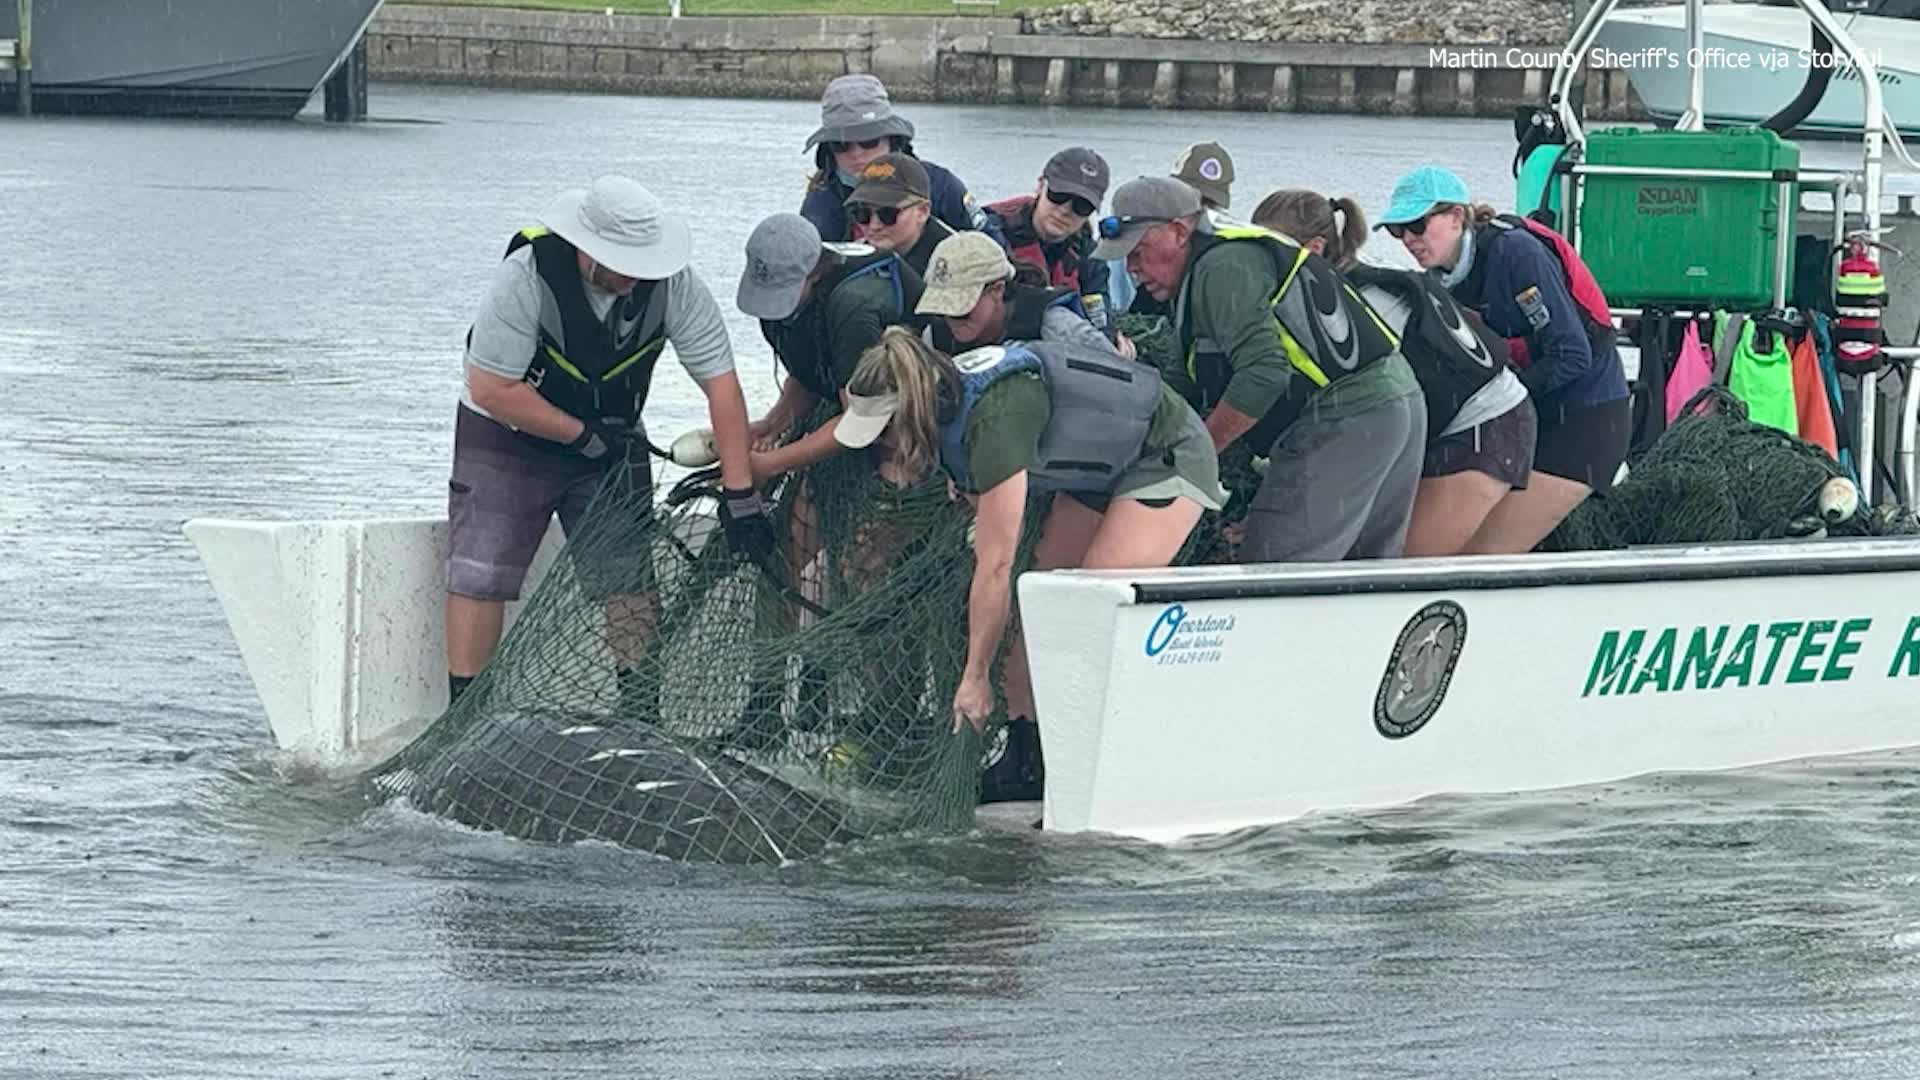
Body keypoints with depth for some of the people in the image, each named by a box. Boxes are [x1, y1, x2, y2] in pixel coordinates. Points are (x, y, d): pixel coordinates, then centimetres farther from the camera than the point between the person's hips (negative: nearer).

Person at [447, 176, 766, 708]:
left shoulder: (674, 285, -21)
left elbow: (722, 384, -17)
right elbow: (491, 389, -24)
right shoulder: (526, 275, -29)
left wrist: (739, 495, -20)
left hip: (610, 439, 3)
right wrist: (584, 436, -18)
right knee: (481, 575, -9)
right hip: (509, 437, -3)